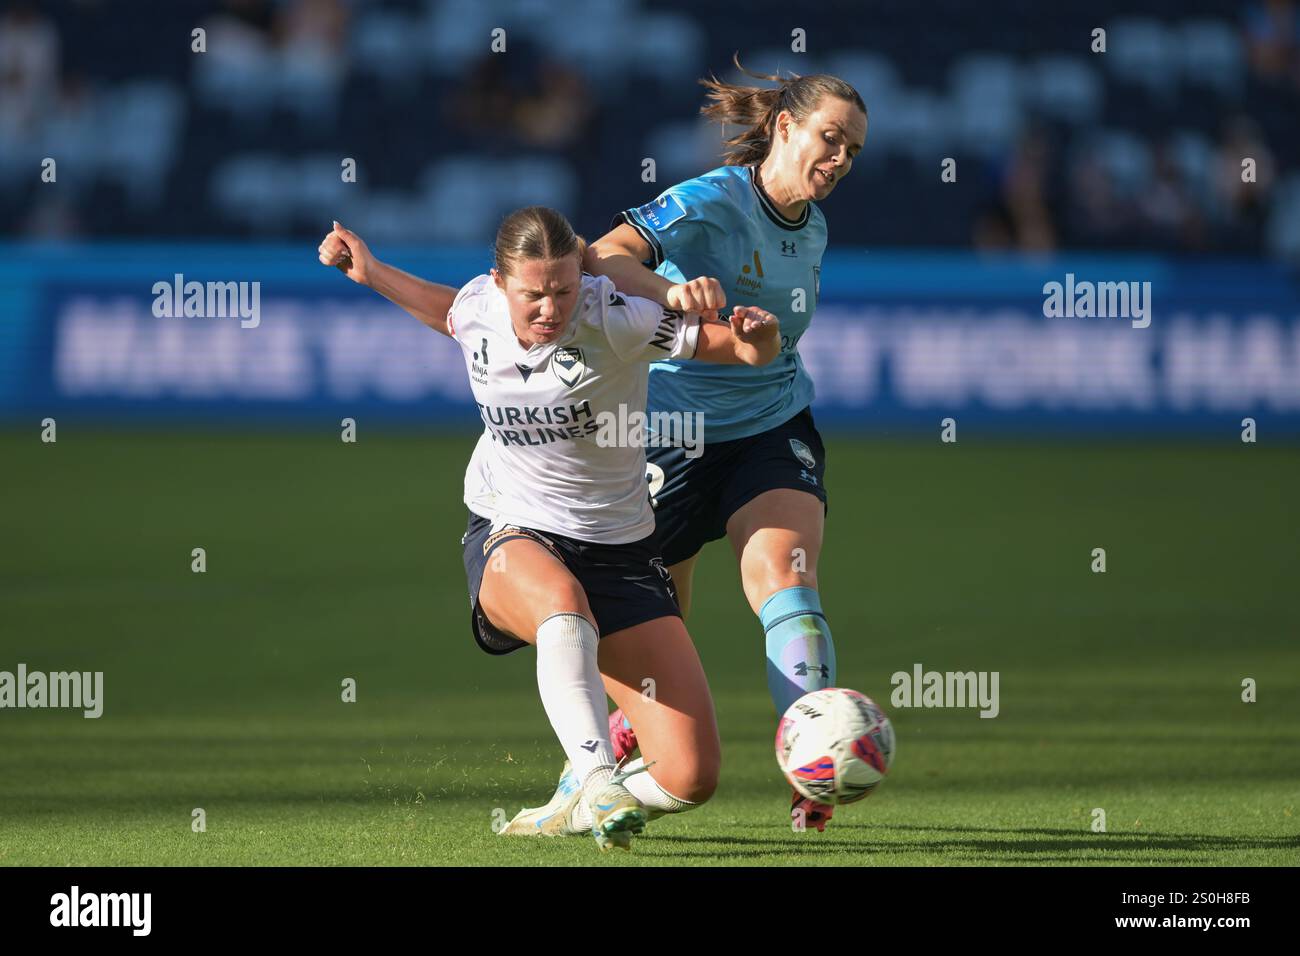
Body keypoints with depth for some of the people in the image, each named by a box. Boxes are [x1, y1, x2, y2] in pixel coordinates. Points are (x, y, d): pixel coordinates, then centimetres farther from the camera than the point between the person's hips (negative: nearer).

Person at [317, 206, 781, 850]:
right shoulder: (480, 308, -5)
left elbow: (749, 350, -16)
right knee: (563, 600, -43)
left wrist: (756, 337, -38)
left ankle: (579, 804, 18)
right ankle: (596, 778, -50)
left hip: (618, 550, -1)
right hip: (508, 537, 1)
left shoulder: (613, 316, -17)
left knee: (690, 777, -11)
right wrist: (371, 272, 20)